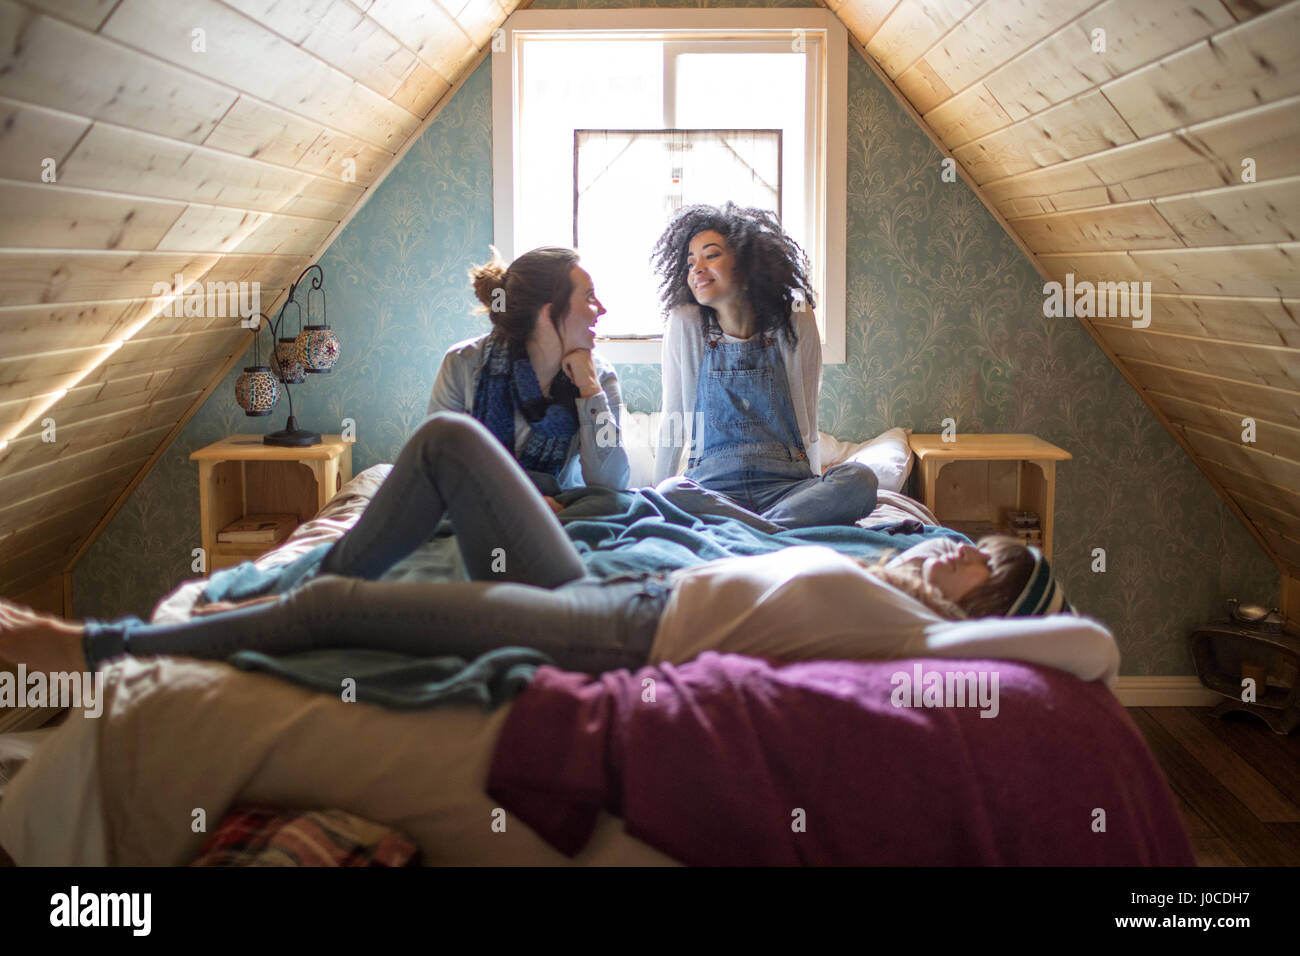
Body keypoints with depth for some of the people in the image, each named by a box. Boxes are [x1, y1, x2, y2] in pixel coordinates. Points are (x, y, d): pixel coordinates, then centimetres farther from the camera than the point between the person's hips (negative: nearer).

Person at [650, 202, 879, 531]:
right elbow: (673, 423, 11)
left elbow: (808, 424, 11)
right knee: (671, 494, -36)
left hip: (785, 484, 1)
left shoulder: (795, 322, 5)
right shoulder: (685, 325, 3)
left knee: (860, 479, -30)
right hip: (712, 484, -1)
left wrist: (817, 493, 7)